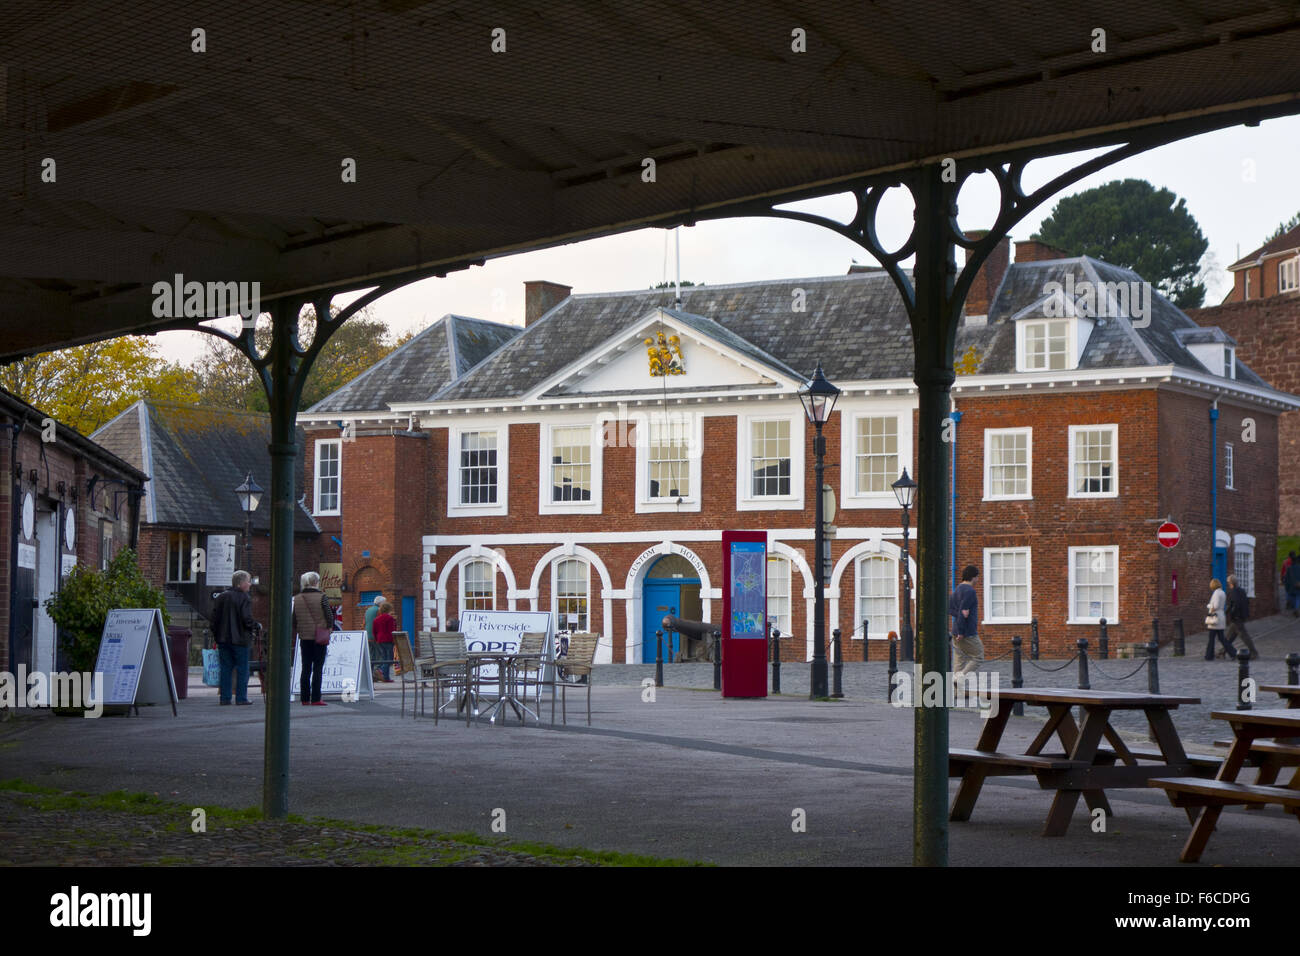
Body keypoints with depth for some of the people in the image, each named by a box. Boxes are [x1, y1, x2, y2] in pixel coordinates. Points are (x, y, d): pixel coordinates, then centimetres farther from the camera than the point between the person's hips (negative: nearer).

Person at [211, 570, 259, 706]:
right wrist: (257, 627, 1)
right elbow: (247, 619, -17)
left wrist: (216, 634, 16)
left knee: (226, 668, 9)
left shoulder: (221, 597, 8)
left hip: (223, 638, 5)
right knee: (242, 669, 3)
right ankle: (241, 697, 2)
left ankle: (224, 697, 8)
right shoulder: (244, 598, -11)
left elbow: (214, 617, 8)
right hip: (240, 638, -5)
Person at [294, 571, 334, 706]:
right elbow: (329, 616, -12)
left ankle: (304, 698, 10)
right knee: (318, 668, -1)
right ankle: (315, 699, -4)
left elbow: (294, 620, 6)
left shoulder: (297, 598, 4)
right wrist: (328, 628, 4)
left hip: (304, 638, 4)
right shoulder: (321, 597, -10)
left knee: (306, 668, 11)